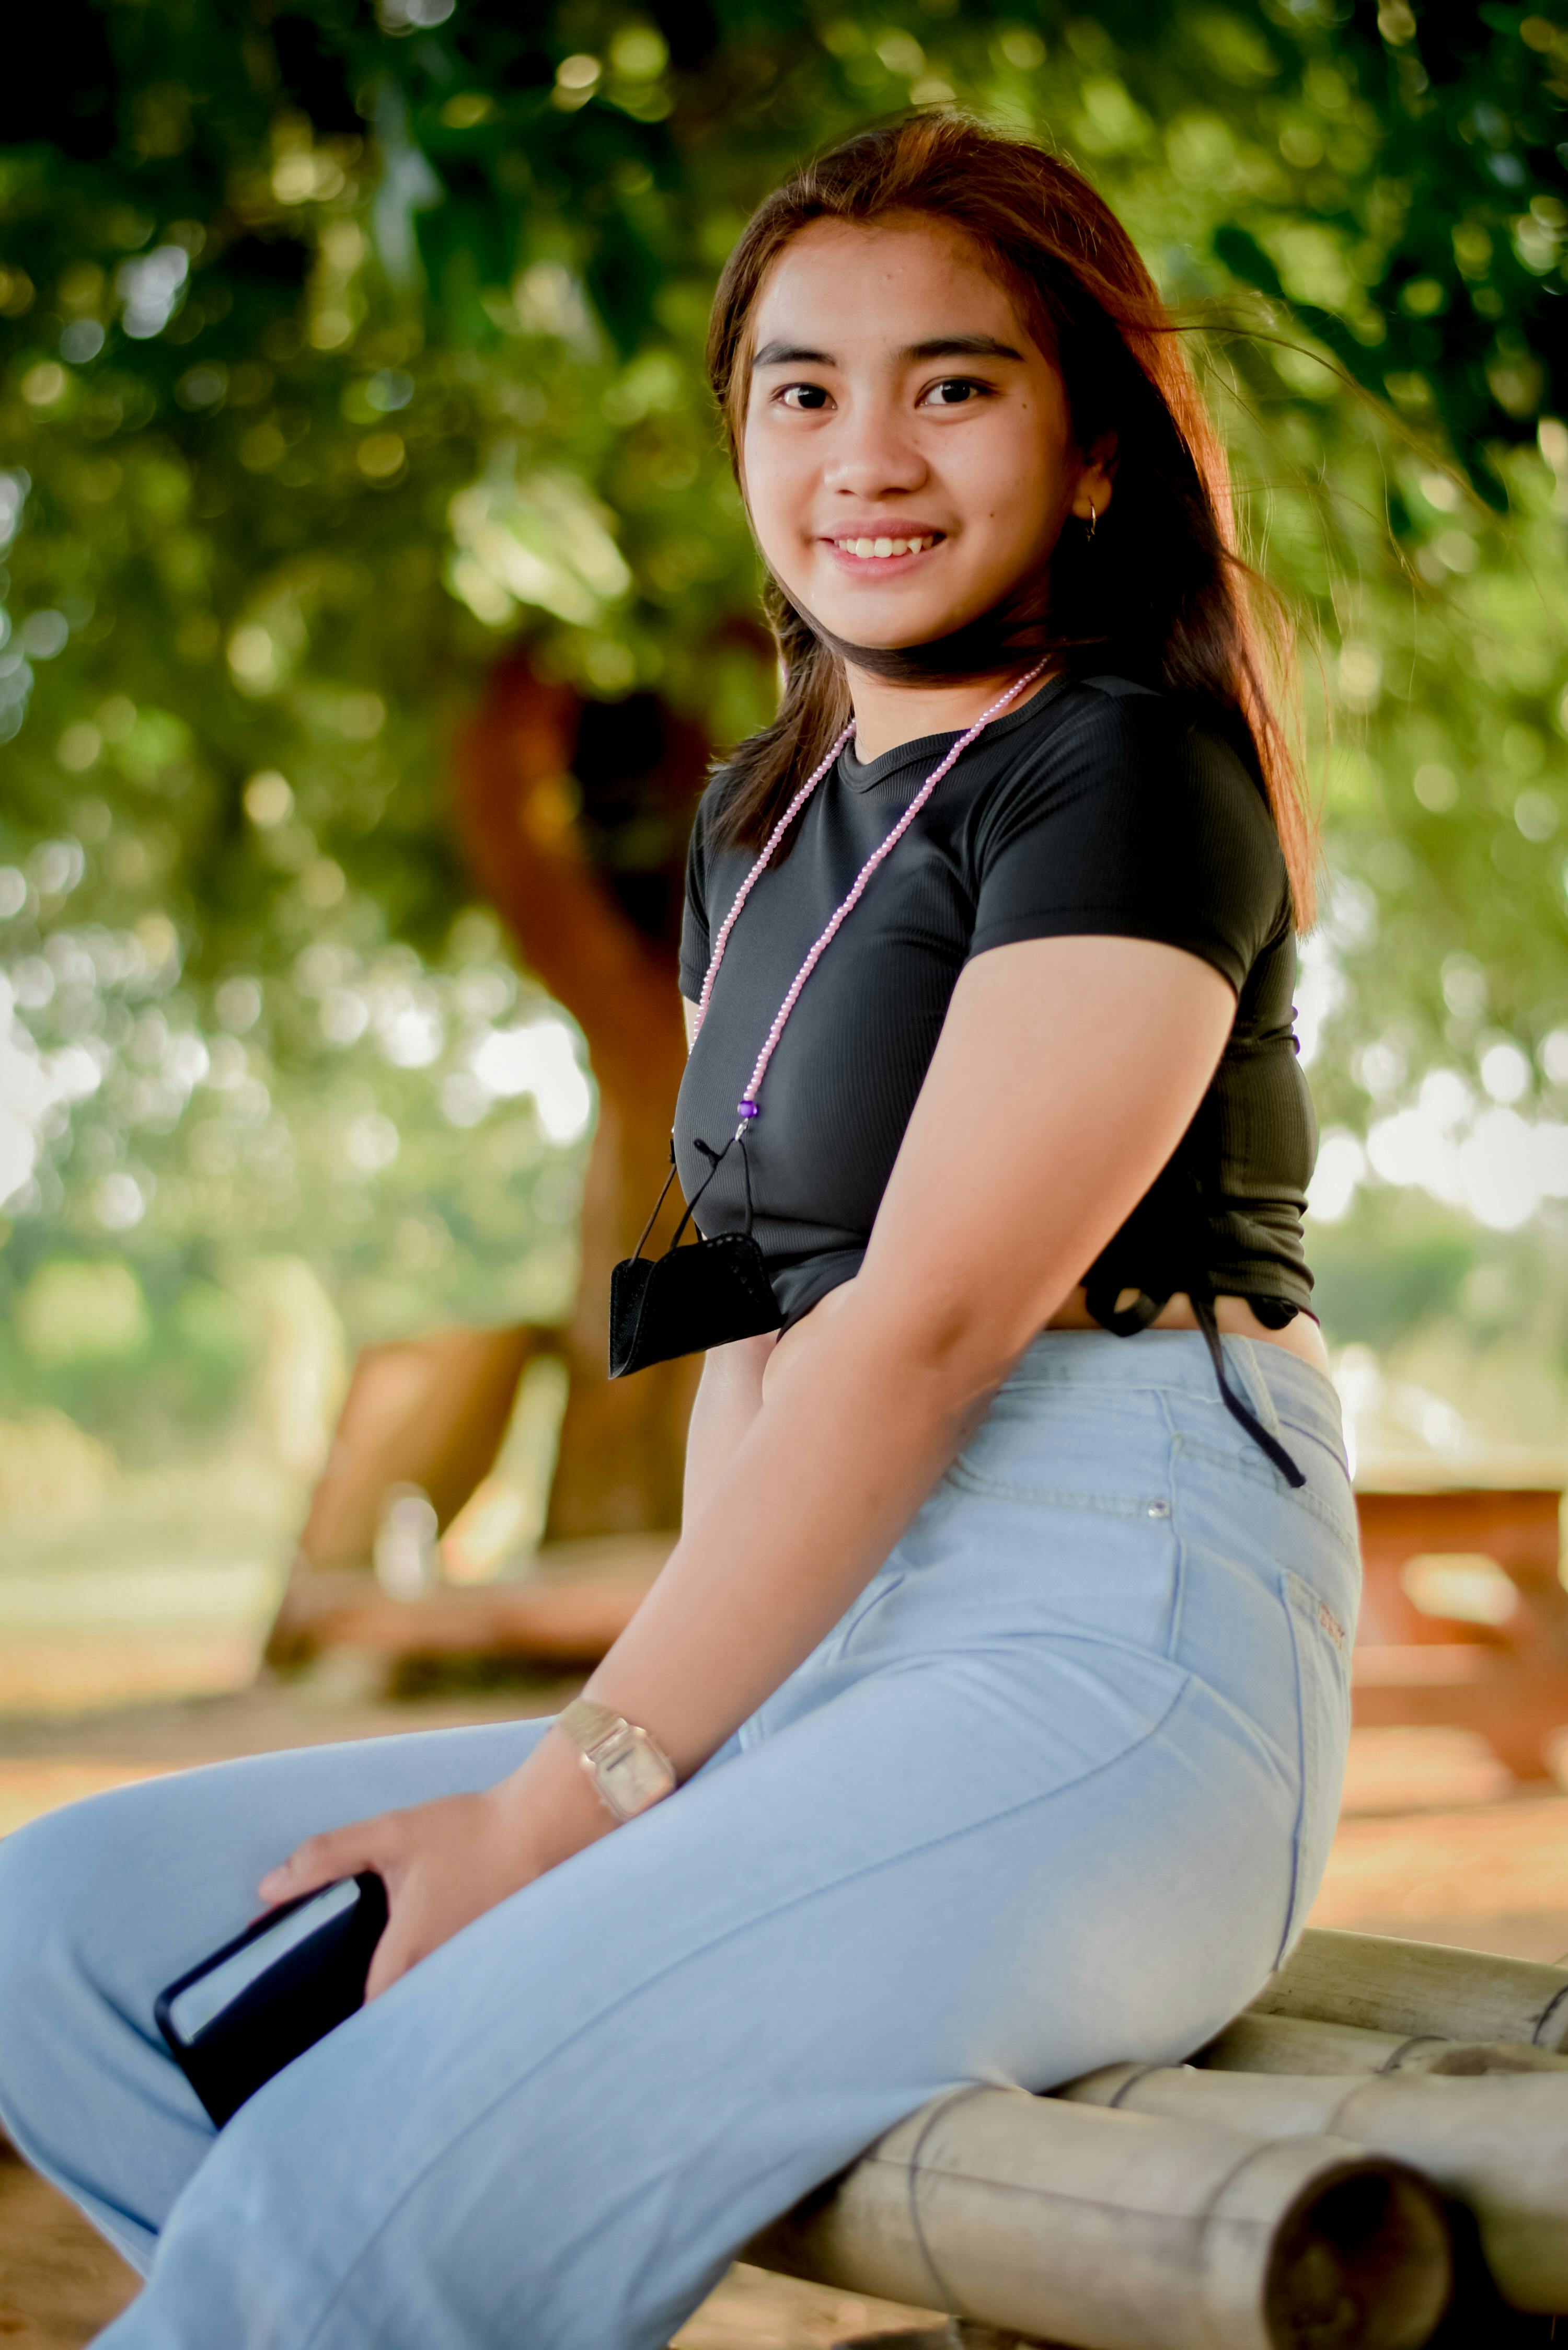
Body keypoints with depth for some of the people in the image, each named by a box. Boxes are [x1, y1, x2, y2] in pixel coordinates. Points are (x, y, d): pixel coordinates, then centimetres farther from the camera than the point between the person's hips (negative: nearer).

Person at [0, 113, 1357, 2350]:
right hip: (840, 1665, 9)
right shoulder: (766, 818, 19)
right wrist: (649, 1747, -1)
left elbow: (928, 1325, -16)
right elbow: (764, 1313, 15)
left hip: (1109, 1670, -9)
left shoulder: (1128, 768, -7)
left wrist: (564, 1806, -16)